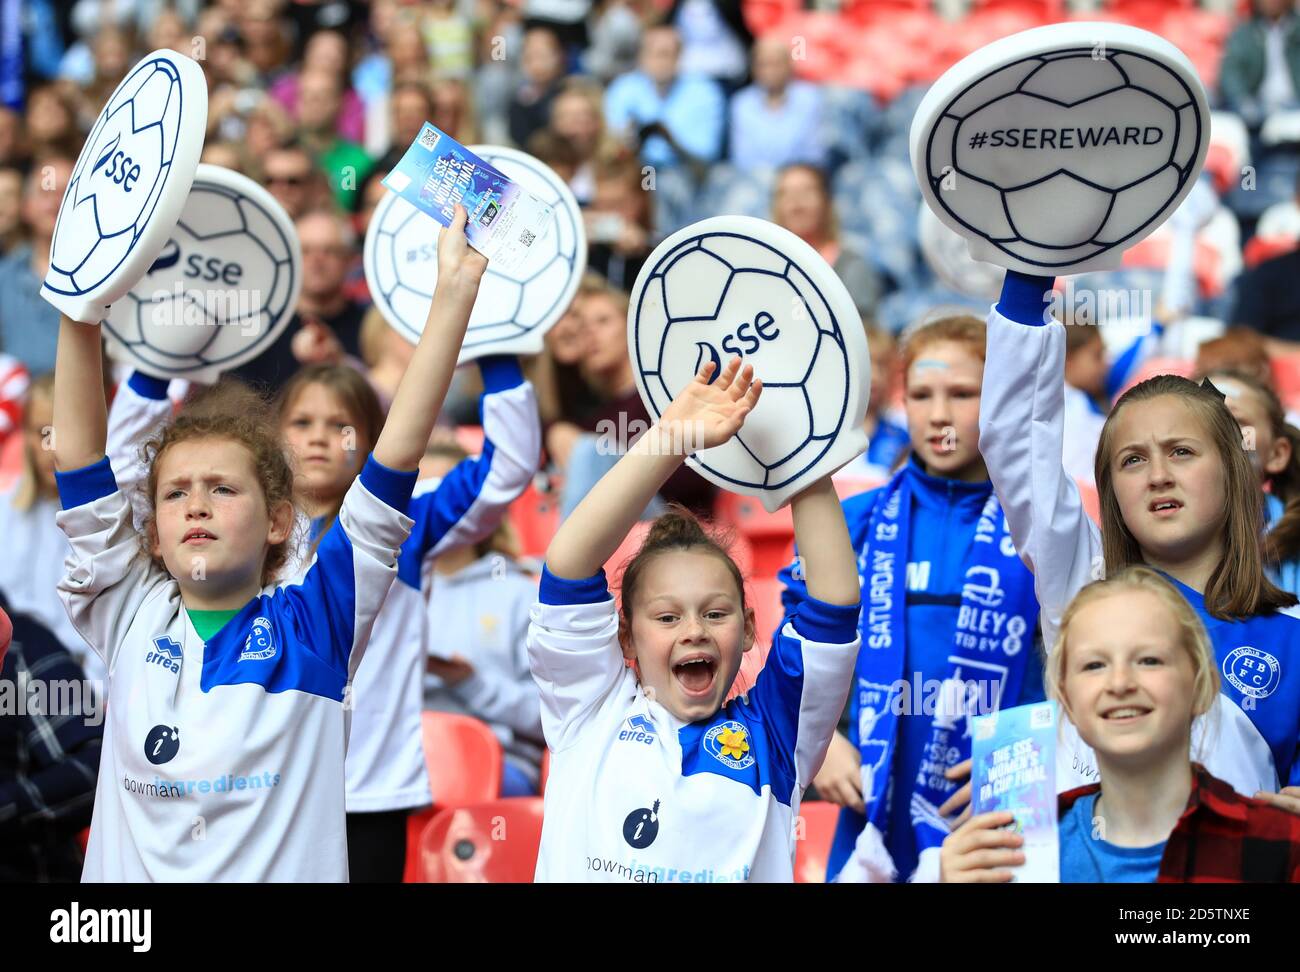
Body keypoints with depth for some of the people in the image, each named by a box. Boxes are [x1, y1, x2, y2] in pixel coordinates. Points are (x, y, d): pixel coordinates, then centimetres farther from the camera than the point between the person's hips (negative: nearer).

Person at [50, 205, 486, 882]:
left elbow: (396, 457, -3)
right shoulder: (131, 619, 8)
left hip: (287, 868, -1)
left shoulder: (315, 623, 2)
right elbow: (80, 464, 3)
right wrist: (79, 314, -5)